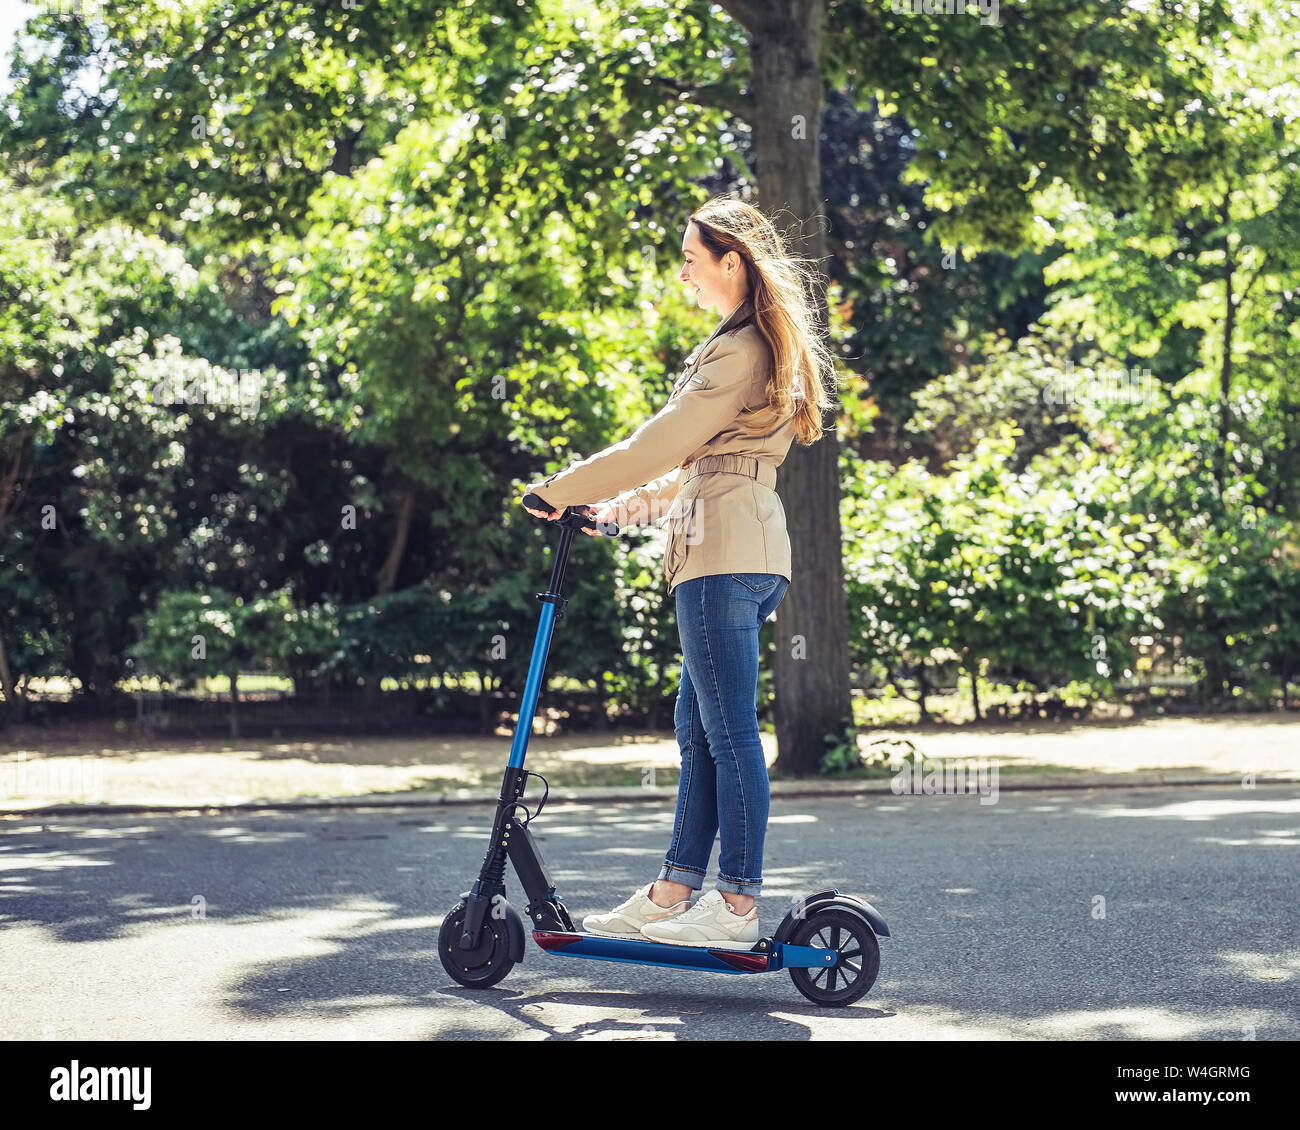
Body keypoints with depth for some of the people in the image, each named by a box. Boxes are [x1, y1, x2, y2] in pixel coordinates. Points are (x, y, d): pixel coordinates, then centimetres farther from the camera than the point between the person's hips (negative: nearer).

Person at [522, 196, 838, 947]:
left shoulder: (738, 352, -11)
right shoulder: (763, 347, 21)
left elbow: (661, 445, -12)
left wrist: (562, 490, -3)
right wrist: (620, 508, 23)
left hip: (726, 552, -11)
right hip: (748, 550, 11)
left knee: (729, 731, -8)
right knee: (699, 729, 11)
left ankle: (739, 906, -4)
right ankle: (674, 893, 16)